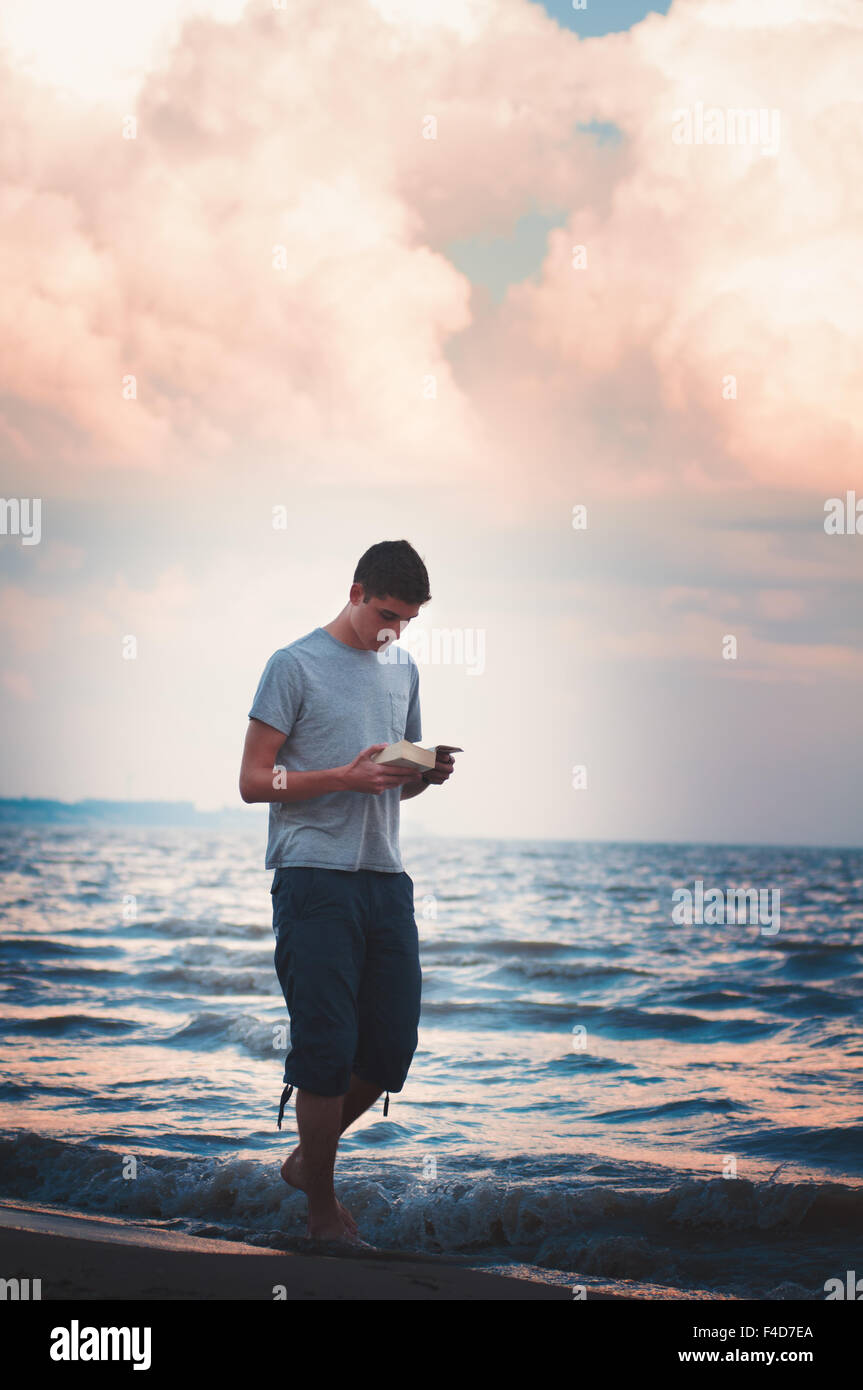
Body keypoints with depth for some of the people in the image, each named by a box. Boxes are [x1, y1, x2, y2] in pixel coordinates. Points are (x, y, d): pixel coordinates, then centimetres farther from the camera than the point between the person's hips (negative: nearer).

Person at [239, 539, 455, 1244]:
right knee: (327, 1048, -6)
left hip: (386, 878, 6)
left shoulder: (403, 669, 18)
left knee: (393, 1047, 4)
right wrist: (346, 776, -16)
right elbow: (254, 781, -5)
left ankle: (309, 1156, 27)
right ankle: (324, 1208, 6)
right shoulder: (296, 665, -1)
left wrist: (427, 774, 2)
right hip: (315, 877, -6)